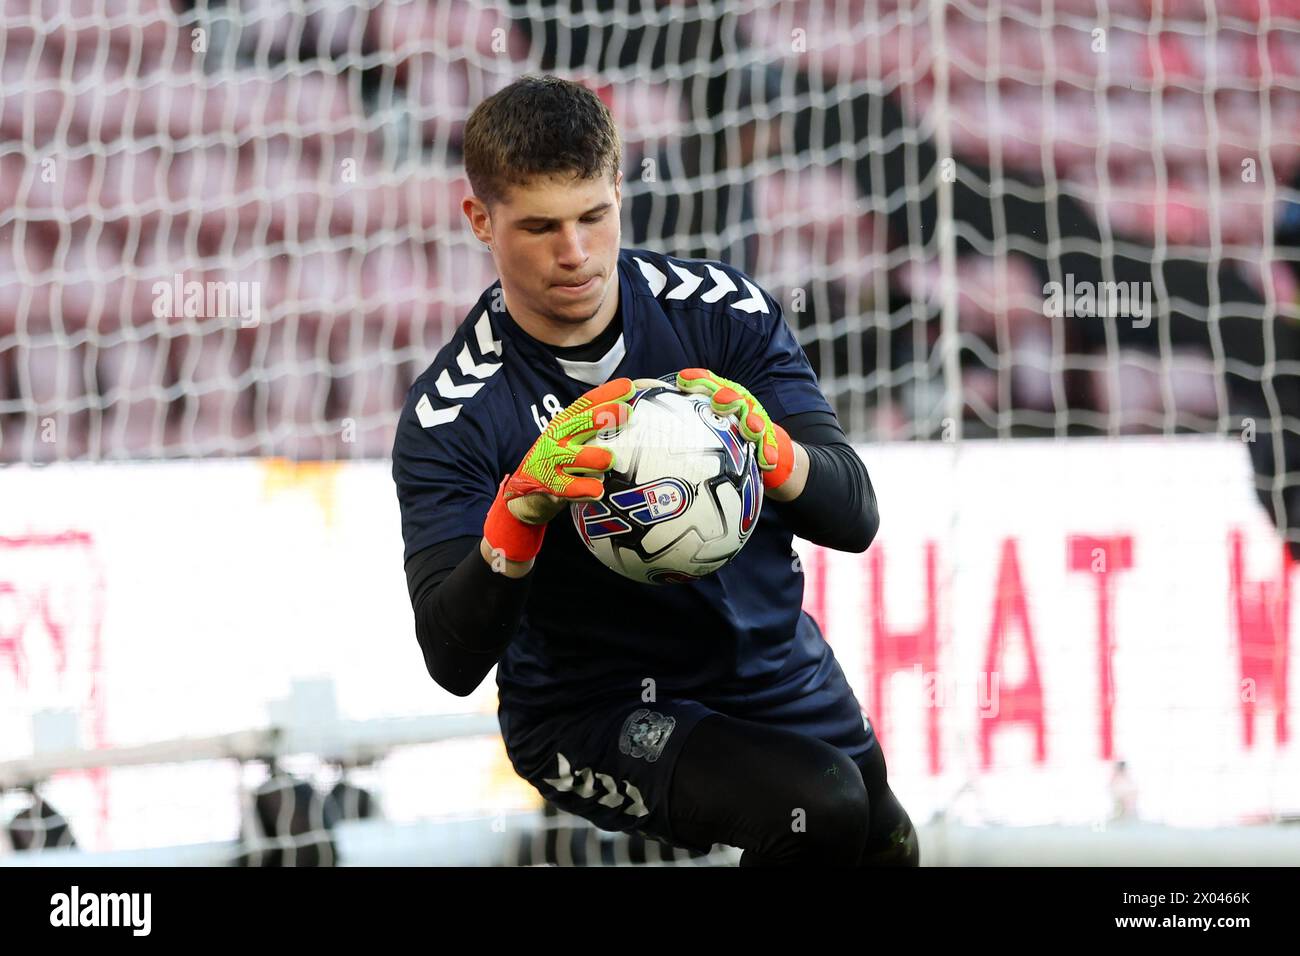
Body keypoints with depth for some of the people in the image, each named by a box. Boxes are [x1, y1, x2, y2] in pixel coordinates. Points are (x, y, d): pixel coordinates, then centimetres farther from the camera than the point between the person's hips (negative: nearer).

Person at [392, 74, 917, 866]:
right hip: (590, 709, -5)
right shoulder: (452, 414, -17)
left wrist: (769, 447, -37)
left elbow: (854, 519, -14)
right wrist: (521, 510, -42)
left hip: (776, 671, 5)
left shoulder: (720, 310, -9)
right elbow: (453, 660, -25)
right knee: (819, 807, -29)